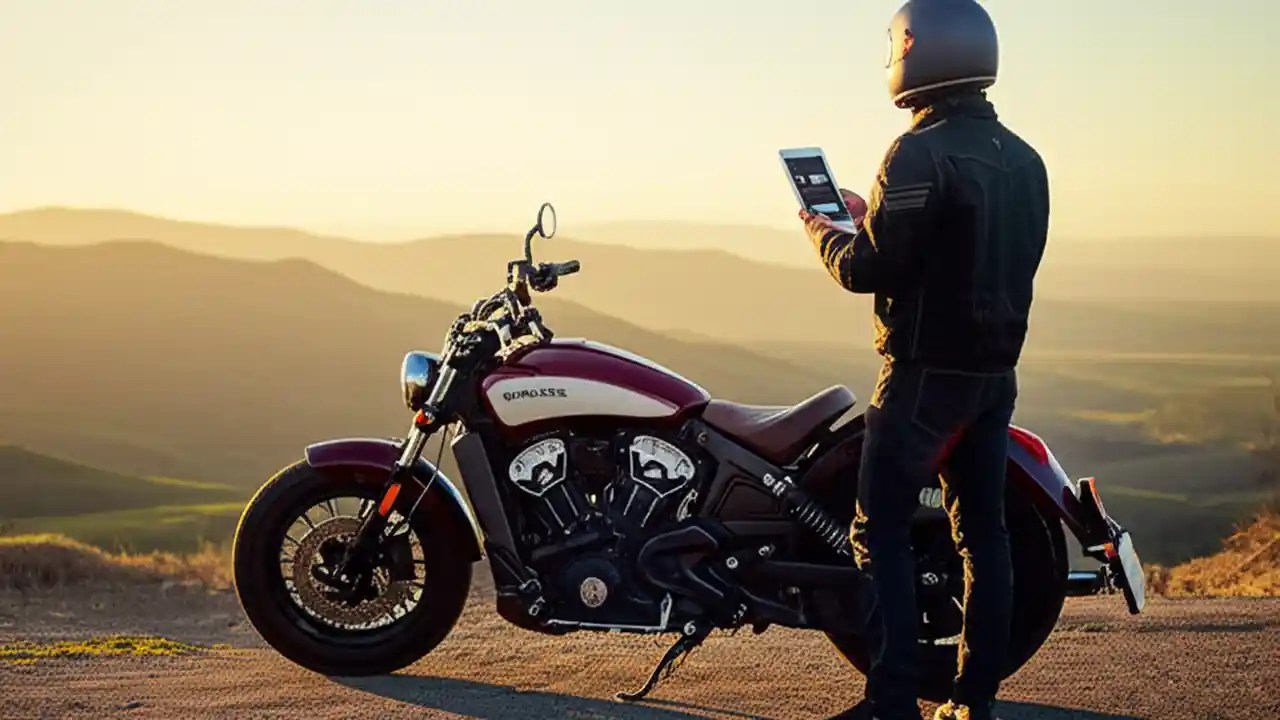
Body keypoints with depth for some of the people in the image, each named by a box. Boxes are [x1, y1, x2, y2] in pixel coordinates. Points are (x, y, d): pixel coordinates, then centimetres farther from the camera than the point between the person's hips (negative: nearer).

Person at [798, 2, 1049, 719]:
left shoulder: (921, 154, -15)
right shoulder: (1022, 158, 11)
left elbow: (870, 268, -17)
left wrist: (826, 234, 3)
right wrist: (873, 216, 19)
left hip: (926, 370, -8)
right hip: (997, 370, 8)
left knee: (882, 532, -4)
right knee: (982, 530, 10)